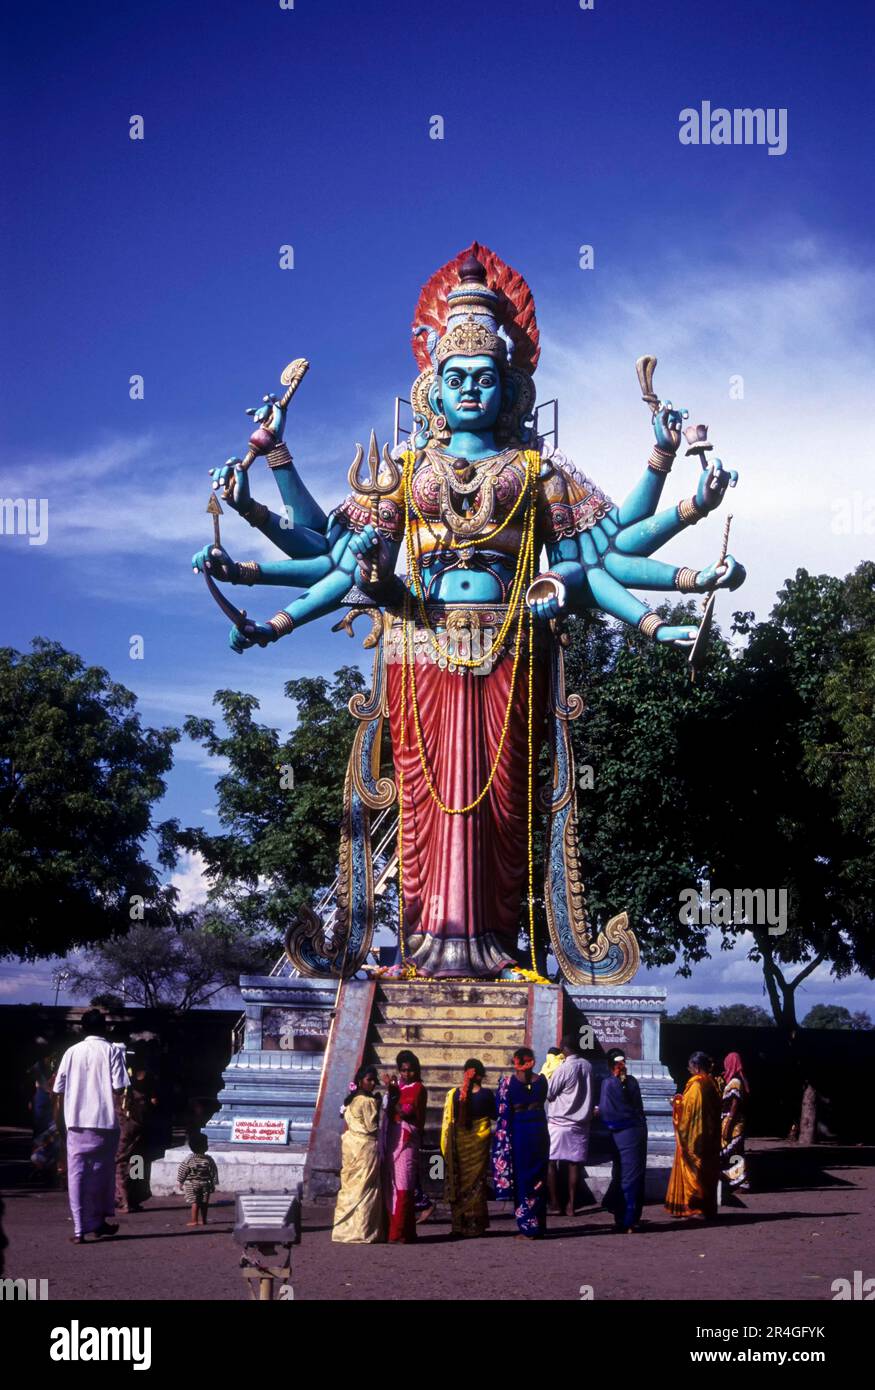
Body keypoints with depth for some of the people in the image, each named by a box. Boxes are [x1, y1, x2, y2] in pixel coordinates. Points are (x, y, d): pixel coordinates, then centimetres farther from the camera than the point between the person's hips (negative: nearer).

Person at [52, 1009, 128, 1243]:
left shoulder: (72, 1052, 6)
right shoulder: (111, 1051, -1)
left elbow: (59, 1089, 7)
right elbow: (119, 1088, -9)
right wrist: (115, 1109, 8)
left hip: (76, 1121, 2)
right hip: (104, 1121, -2)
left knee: (76, 1174, 3)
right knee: (102, 1171, 13)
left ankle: (80, 1228, -2)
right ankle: (99, 1221, 21)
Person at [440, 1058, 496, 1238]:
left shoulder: (453, 1094, -7)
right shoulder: (487, 1094, -9)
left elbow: (447, 1121, -4)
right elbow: (495, 1115, 5)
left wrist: (446, 1148, 4)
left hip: (459, 1143, 0)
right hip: (480, 1142, 0)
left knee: (459, 1182, 9)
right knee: (477, 1182, 8)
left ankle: (459, 1224, 9)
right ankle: (476, 1224, 8)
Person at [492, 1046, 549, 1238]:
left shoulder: (508, 1082, -8)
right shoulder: (541, 1081, 0)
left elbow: (504, 1114, -8)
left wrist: (504, 1140, -3)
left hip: (519, 1130, -3)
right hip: (539, 1130, 3)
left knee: (522, 1178, 5)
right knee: (538, 1179, 12)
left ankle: (527, 1227, 4)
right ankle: (538, 1226, 16)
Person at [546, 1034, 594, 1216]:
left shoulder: (563, 1068, -15)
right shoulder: (587, 1066, 2)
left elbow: (548, 1093, -8)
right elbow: (588, 1091, 11)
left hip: (559, 1123, -5)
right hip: (581, 1123, 5)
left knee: (550, 1162, 4)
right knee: (574, 1163, 7)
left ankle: (555, 1203, 3)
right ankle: (571, 1205, 6)